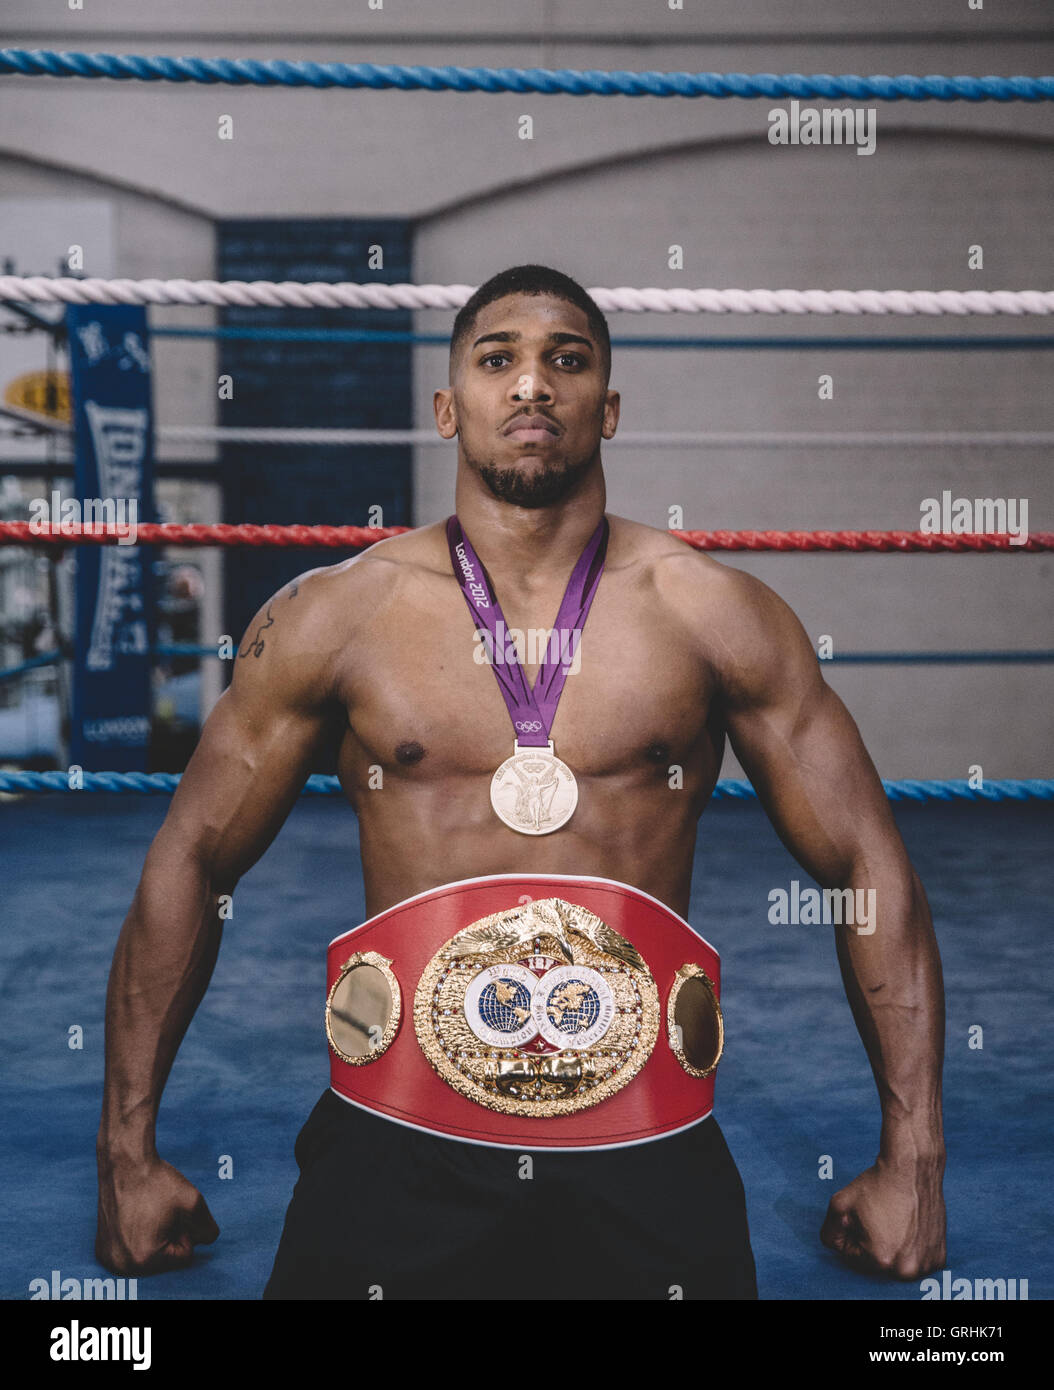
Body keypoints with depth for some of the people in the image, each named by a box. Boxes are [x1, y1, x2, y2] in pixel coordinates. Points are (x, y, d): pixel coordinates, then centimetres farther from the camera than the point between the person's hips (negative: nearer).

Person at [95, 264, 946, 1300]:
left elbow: (871, 870, 3)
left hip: (646, 1158, 1)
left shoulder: (712, 614, -1)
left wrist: (913, 1159, -2)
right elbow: (189, 864, 6)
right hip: (391, 1150, 0)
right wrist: (129, 1154, 5)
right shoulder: (331, 616, 0)